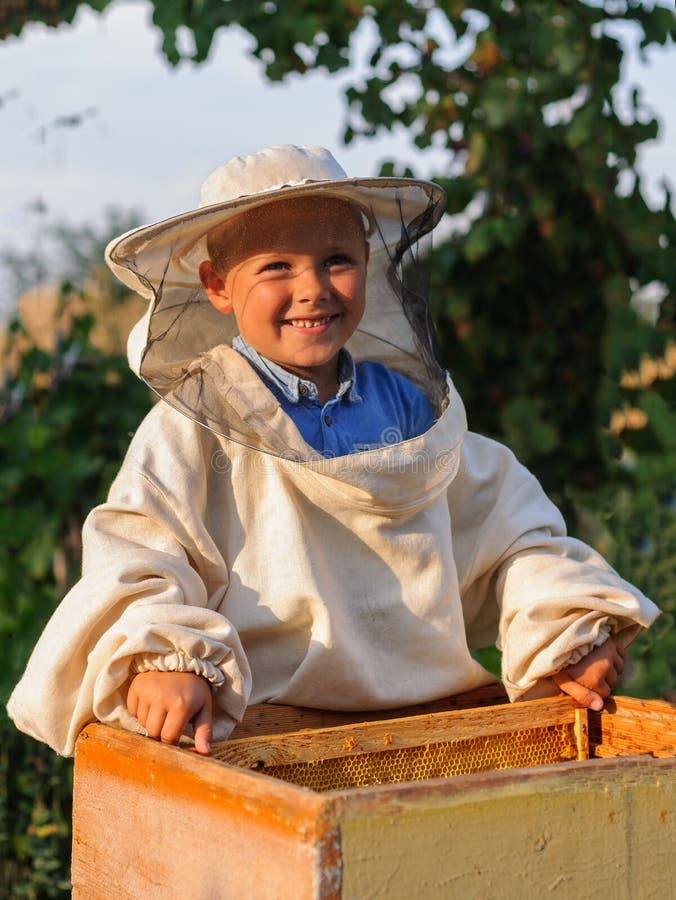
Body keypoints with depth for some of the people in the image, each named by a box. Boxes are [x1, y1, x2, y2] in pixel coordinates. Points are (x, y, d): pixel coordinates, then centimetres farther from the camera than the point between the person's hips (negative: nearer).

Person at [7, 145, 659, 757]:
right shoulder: (194, 424, 0)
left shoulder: (412, 407, 13)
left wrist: (566, 636, 5)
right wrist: (160, 659, -27)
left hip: (427, 723, 4)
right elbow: (137, 554, -8)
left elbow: (509, 536, 19)